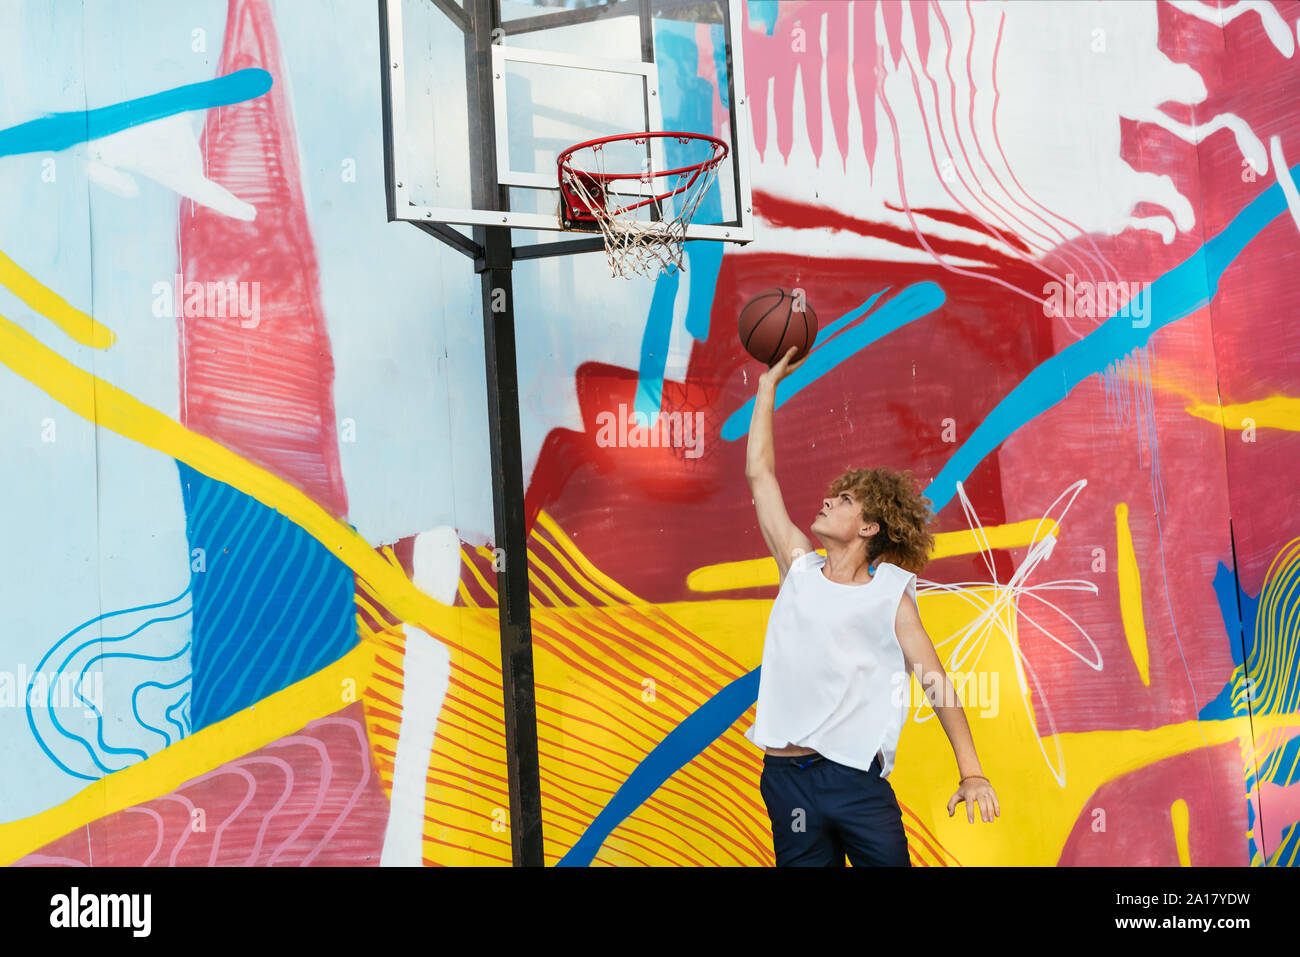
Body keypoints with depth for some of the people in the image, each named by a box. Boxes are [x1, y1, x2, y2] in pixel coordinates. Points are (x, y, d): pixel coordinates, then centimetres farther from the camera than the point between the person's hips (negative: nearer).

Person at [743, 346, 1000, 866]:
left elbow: (936, 683, 1)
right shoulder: (801, 567, 11)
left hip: (855, 776, -3)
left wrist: (971, 772, -8)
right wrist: (768, 384, 18)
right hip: (787, 778, 3)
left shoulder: (890, 596, 3)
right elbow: (759, 472, 15)